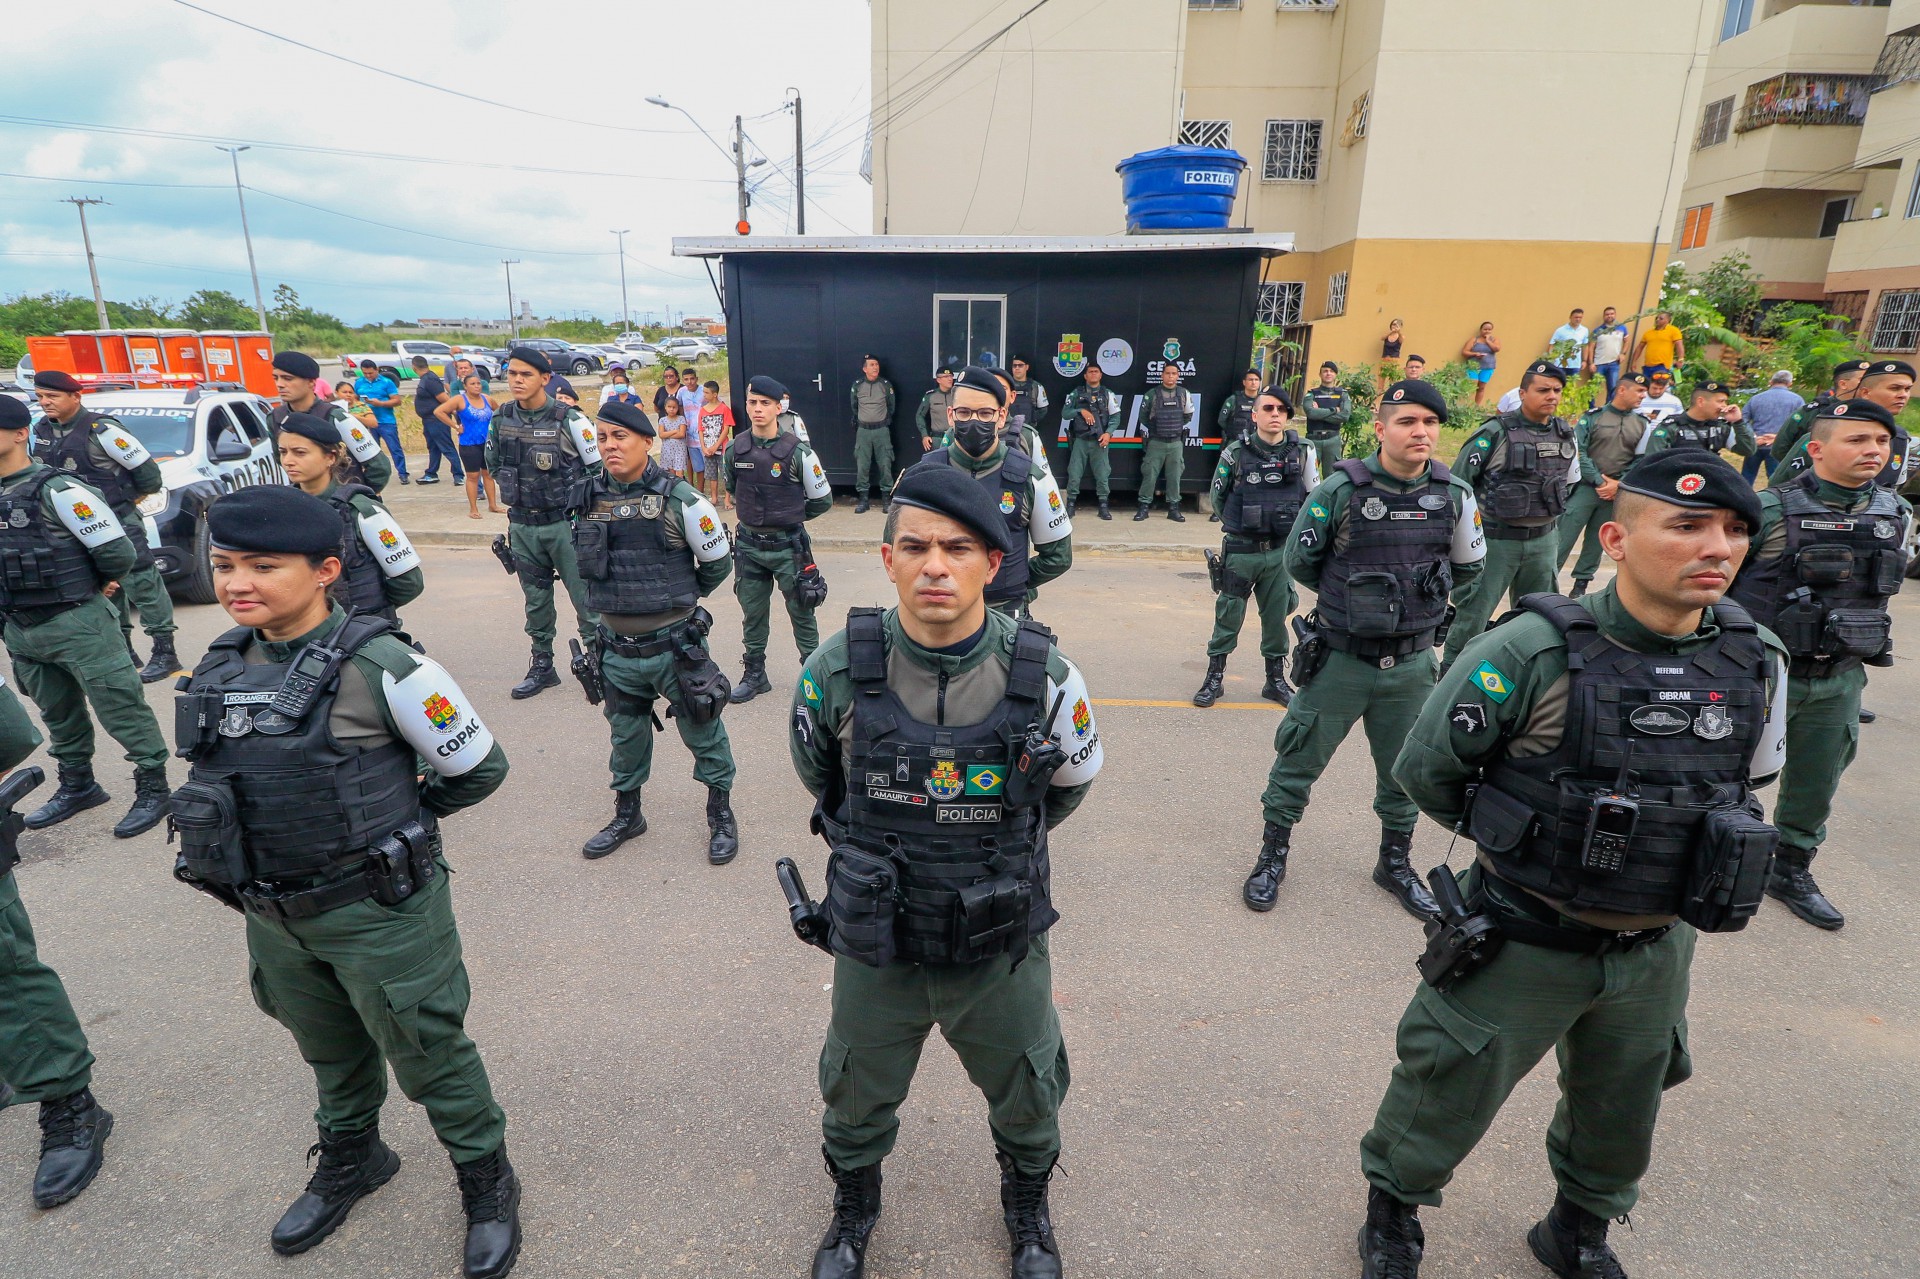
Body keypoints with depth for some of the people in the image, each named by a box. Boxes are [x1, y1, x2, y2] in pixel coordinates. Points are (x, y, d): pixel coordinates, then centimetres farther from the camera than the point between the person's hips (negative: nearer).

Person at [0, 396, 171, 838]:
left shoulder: (55, 491, -14)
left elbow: (118, 553, -16)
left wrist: (88, 589, 1)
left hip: (78, 624, -8)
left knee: (121, 709, -2)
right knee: (58, 714, 20)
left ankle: (153, 788, 8)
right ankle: (78, 786, 34)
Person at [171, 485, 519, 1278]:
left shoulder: (379, 668, -22)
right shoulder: (221, 667, -1)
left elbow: (478, 768, -12)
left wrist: (390, 823, -2)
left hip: (380, 912, -6)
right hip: (273, 916, 6)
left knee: (429, 1056, 10)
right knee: (331, 1053, 27)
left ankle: (487, 1184, 33)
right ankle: (350, 1161, 53)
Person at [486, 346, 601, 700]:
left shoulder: (568, 419, -11)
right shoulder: (501, 417, 3)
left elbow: (598, 468, -5)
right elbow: (493, 461, 19)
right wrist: (518, 489, 12)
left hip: (564, 523, -5)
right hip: (522, 525, 5)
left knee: (586, 597, -3)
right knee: (536, 599, 14)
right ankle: (542, 666, 25)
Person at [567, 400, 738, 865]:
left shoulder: (679, 500, -13)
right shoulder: (587, 499, 0)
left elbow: (718, 563, -1)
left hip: (675, 645, -4)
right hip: (616, 648, 4)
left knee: (703, 730, 9)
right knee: (626, 736, 19)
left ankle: (721, 814, 28)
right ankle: (627, 814, 39)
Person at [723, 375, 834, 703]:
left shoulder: (797, 451, -11)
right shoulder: (735, 449, 1)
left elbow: (822, 500, -3)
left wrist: (789, 516, 5)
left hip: (788, 545, -4)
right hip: (749, 543, 4)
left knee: (801, 612, 6)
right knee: (752, 615, 13)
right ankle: (754, 675, 27)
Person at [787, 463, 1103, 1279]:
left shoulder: (1045, 678, -20)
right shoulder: (836, 672, -19)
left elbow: (1070, 785, 2)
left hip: (1002, 945, 0)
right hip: (874, 944, 1)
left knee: (1028, 1099, 24)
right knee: (857, 1099, 24)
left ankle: (1027, 1207, 58)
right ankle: (853, 1207, 58)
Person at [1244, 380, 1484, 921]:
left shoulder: (1455, 494, -4)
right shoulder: (1342, 488, -14)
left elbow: (1469, 566, 13)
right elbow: (1299, 560, -3)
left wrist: (1413, 588, 10)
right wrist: (1350, 594, 5)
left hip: (1412, 663, 3)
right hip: (1341, 658, -3)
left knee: (1403, 771, 18)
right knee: (1299, 759, 8)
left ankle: (1395, 863, 40)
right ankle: (1273, 854, 28)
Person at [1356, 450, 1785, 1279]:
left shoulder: (1757, 661, -7)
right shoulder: (1534, 652, -24)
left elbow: (1748, 783, 13)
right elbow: (1426, 769, -13)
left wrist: (1676, 859, 9)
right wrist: (1518, 838, -2)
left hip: (1655, 953, 5)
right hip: (1521, 944, -5)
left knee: (1622, 1116, 26)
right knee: (1449, 1093, 13)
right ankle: (1392, 1209, 42)